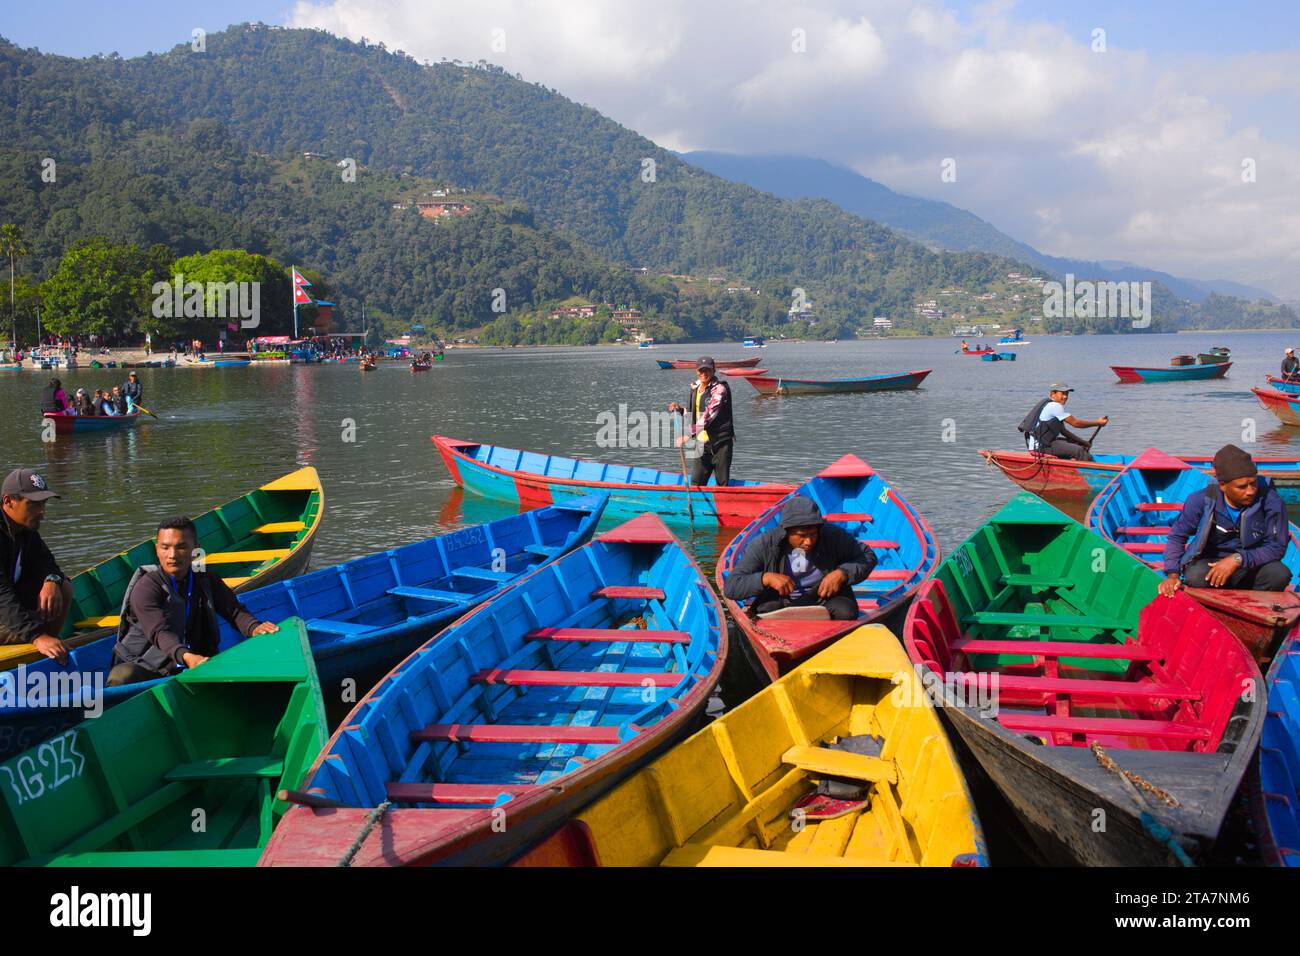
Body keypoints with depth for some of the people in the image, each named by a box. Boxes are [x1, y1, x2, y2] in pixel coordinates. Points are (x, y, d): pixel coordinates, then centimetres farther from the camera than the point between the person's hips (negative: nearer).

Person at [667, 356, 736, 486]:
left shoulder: (720, 388, -12)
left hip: (720, 442, -6)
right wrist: (679, 409, 1)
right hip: (702, 443, 6)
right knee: (696, 482, 3)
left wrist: (689, 434, -28)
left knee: (722, 484, 0)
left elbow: (709, 415, -23)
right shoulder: (695, 388, 11)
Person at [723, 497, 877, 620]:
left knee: (845, 613, -31)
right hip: (781, 603, -1)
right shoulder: (763, 545, -14)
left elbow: (868, 556, 3)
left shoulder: (833, 536, -10)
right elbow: (731, 587, -15)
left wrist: (842, 574, -16)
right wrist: (766, 578, -32)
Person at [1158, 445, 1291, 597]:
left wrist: (1238, 559, -25)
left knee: (1280, 574, -30)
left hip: (1251, 565, 1)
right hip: (1209, 561, -1)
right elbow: (1177, 536, -3)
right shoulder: (1202, 500, -13)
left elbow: (1277, 547, -11)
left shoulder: (1271, 502, -15)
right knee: (1196, 577, -34)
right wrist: (1172, 575, -16)